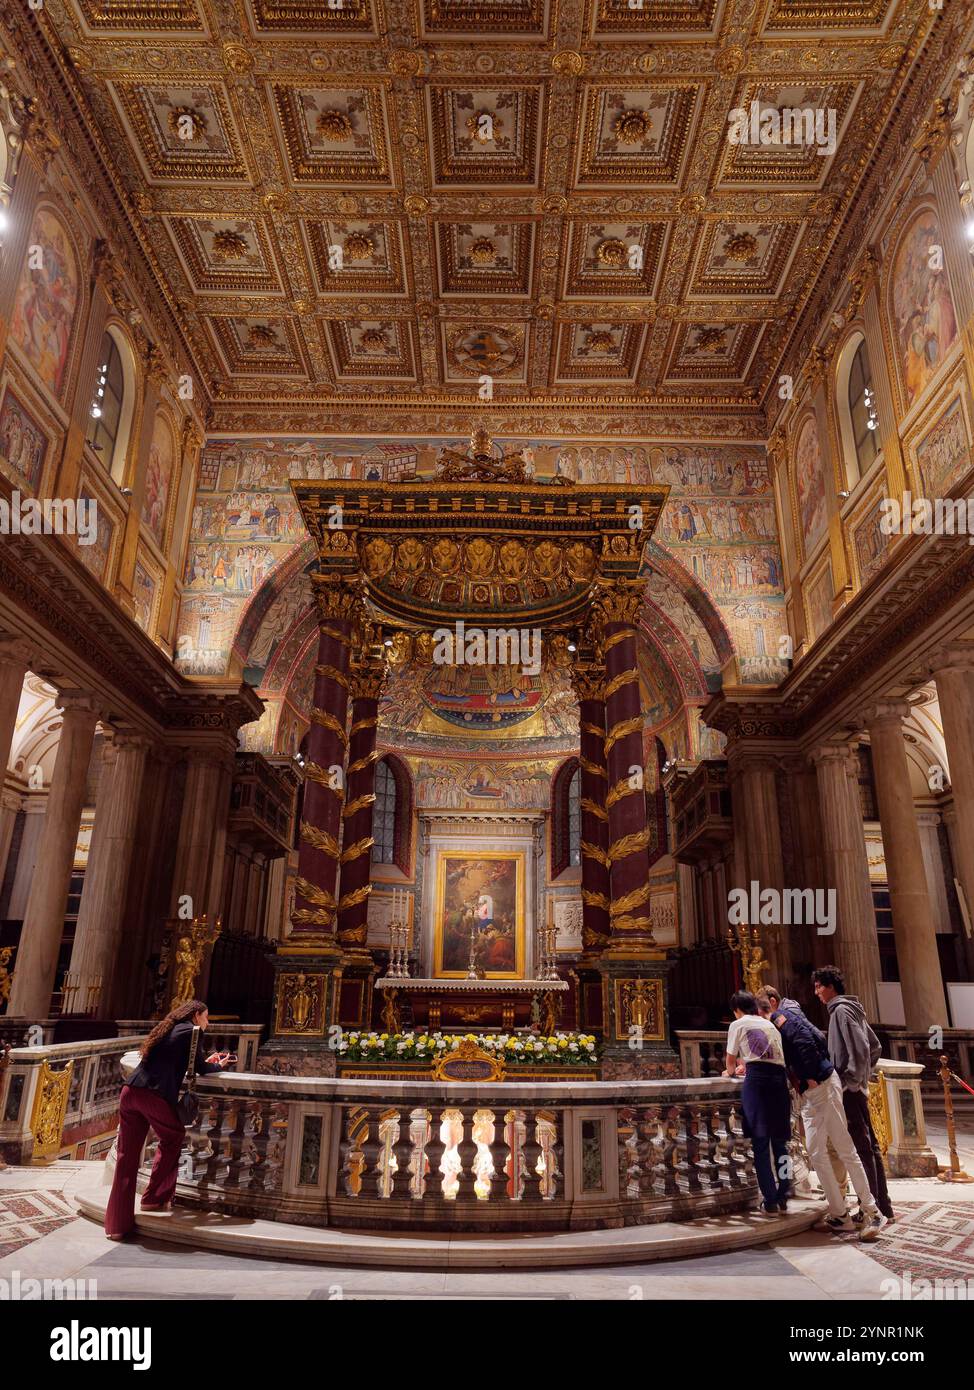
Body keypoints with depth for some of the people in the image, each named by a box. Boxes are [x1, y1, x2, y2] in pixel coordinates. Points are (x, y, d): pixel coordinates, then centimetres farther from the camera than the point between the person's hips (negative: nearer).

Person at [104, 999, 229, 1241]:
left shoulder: (167, 1028, 26)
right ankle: (155, 1198, 21)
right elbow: (201, 1070, 11)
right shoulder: (192, 1031, 6)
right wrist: (219, 1065, 32)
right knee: (172, 1139, 19)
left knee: (126, 1157, 9)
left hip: (130, 1091, 6)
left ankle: (117, 1224, 11)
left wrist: (208, 1062, 42)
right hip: (155, 1095, -6)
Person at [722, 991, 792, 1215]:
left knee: (760, 1143, 0)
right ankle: (783, 1199, 12)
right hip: (779, 1078, 5)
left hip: (756, 1080, -5)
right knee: (779, 1141, 13)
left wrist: (730, 1071, 40)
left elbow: (731, 1059, 18)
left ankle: (771, 1203, -1)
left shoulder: (738, 1025, 11)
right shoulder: (770, 1024, 26)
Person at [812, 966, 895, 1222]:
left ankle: (873, 1208, -2)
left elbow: (860, 1048, -21)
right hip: (858, 1087, 10)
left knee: (862, 1147, -6)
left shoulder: (841, 1010, -12)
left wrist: (851, 1081, -18)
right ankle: (883, 1207, 19)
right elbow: (874, 1045, 22)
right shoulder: (851, 1009, 16)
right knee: (869, 1146, 12)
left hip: (849, 1090, -10)